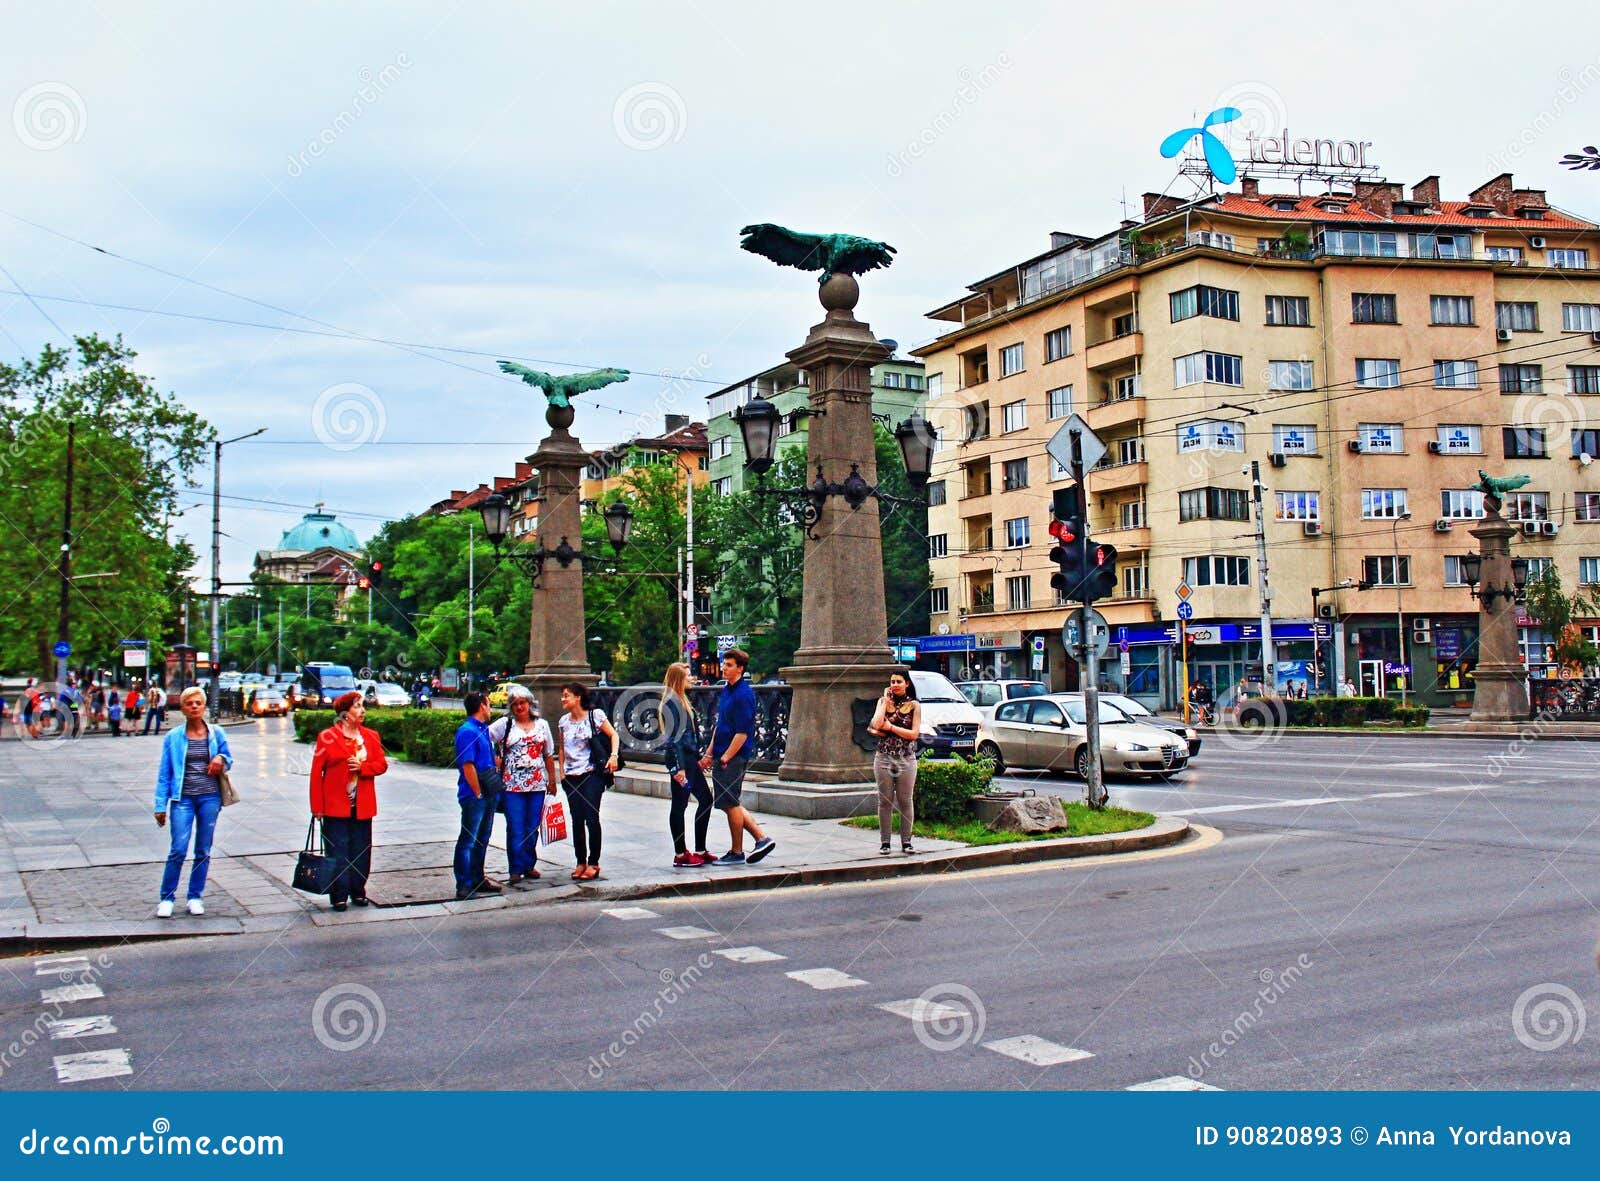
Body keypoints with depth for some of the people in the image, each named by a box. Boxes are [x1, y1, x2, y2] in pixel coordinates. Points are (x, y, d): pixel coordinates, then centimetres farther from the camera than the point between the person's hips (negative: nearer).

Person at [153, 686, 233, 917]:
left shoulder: (216, 733, 6)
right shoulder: (173, 737, 2)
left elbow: (229, 759, 19)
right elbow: (164, 773, 5)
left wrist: (221, 759, -6)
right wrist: (161, 806, 1)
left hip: (210, 797, 2)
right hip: (182, 798, -2)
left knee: (203, 851, 6)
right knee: (179, 849, -9)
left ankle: (195, 896, 19)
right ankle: (167, 898, 5)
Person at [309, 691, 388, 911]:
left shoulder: (371, 736, 8)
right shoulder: (327, 737, -4)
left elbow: (382, 764, 7)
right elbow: (316, 772, -5)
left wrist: (362, 767, -13)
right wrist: (317, 806, -8)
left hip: (362, 806, 4)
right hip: (335, 806, -4)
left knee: (361, 851, 8)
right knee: (337, 851, 0)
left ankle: (358, 892, 21)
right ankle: (339, 896, 8)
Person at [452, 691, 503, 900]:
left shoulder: (484, 730, 14)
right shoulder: (467, 732, -16)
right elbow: (467, 766, -20)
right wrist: (478, 793, -16)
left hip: (488, 794, 9)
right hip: (474, 796, -9)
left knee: (482, 839, 16)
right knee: (468, 840, -4)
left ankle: (478, 879, 26)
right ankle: (464, 886, -1)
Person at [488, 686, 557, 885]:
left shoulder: (542, 724, 11)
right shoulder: (505, 724, 3)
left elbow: (548, 755, 16)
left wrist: (552, 780, 15)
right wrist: (494, 759, -7)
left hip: (537, 784, 3)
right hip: (512, 784, -3)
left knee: (532, 828, 7)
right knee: (516, 829, -6)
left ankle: (529, 865, 17)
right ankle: (516, 869, -2)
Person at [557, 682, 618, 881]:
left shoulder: (595, 715, -4)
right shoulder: (564, 721, 10)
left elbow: (613, 734, 1)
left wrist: (613, 755, -13)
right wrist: (561, 771, 12)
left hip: (592, 774, -4)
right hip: (572, 777, 4)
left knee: (591, 817, -8)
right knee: (577, 820, 4)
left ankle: (593, 863, 0)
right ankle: (580, 862, 13)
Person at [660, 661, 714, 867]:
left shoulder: (680, 699, 17)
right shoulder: (672, 701, -13)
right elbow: (673, 736, -18)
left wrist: (697, 758, 20)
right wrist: (678, 767, -21)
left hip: (689, 757, 10)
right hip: (679, 758, -10)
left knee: (705, 799, 11)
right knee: (680, 805, -2)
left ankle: (700, 851, 17)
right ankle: (680, 855, 5)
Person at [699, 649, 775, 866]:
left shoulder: (743, 694, -16)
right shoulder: (726, 691, 14)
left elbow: (743, 732, -19)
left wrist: (726, 758, -19)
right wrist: (709, 754, 19)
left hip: (734, 758, -10)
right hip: (722, 756, 10)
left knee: (730, 803, -2)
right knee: (729, 803, 12)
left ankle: (736, 853, 9)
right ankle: (762, 839, 16)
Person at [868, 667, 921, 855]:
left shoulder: (914, 705, 3)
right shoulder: (883, 701, 7)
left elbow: (914, 734, -6)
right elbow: (876, 725, -10)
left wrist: (890, 727, -8)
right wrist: (886, 701, -5)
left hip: (906, 759, -1)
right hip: (884, 757, 1)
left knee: (906, 802, 2)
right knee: (885, 801, 3)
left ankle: (906, 842, 10)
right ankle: (884, 842, 8)